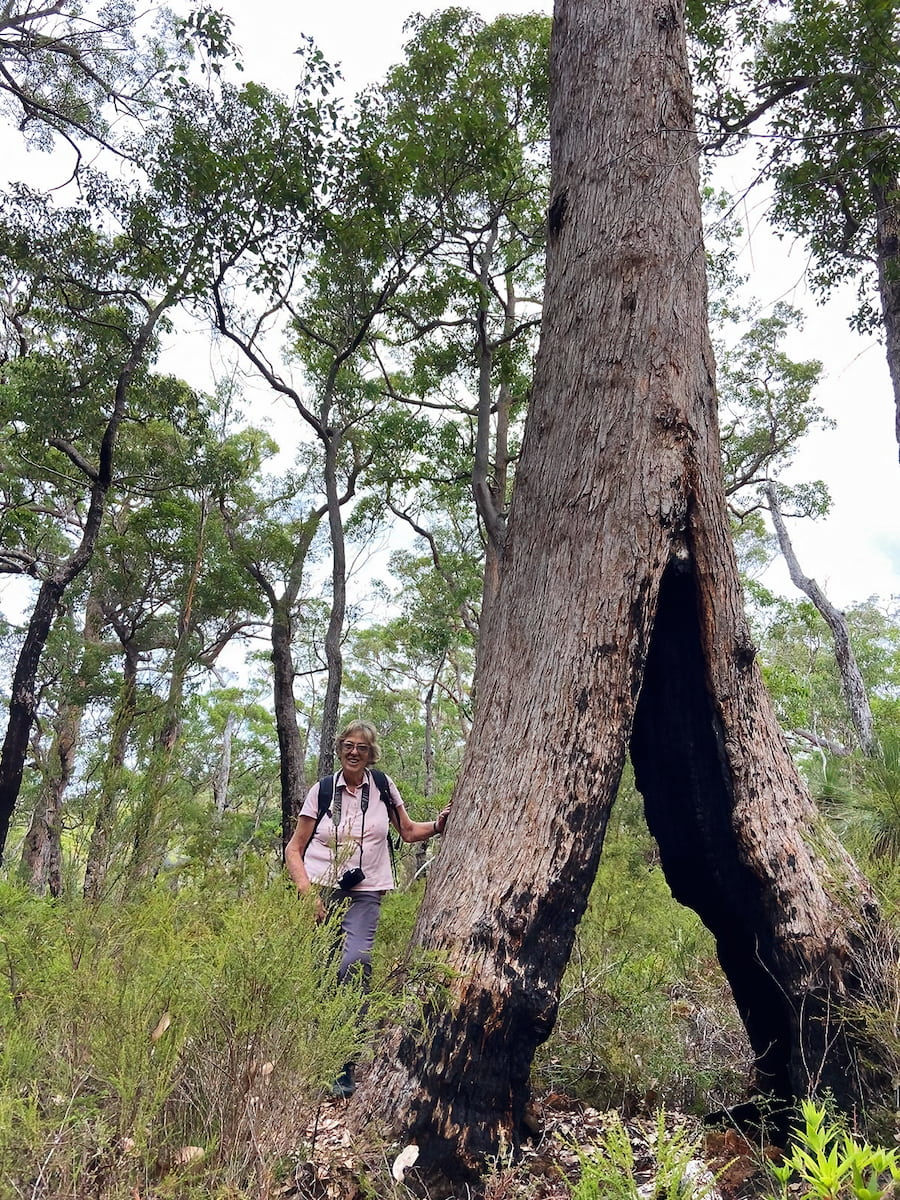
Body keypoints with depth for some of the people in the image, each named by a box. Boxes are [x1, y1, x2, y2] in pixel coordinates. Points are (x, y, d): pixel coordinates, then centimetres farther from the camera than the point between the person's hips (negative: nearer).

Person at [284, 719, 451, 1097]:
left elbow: (408, 831, 16)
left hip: (365, 893, 0)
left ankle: (345, 1067, -9)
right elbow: (294, 849, 6)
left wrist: (439, 824, -3)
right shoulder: (321, 791, 3)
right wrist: (305, 889, -8)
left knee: (355, 961, -21)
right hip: (321, 891, 1)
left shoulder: (383, 787, 5)